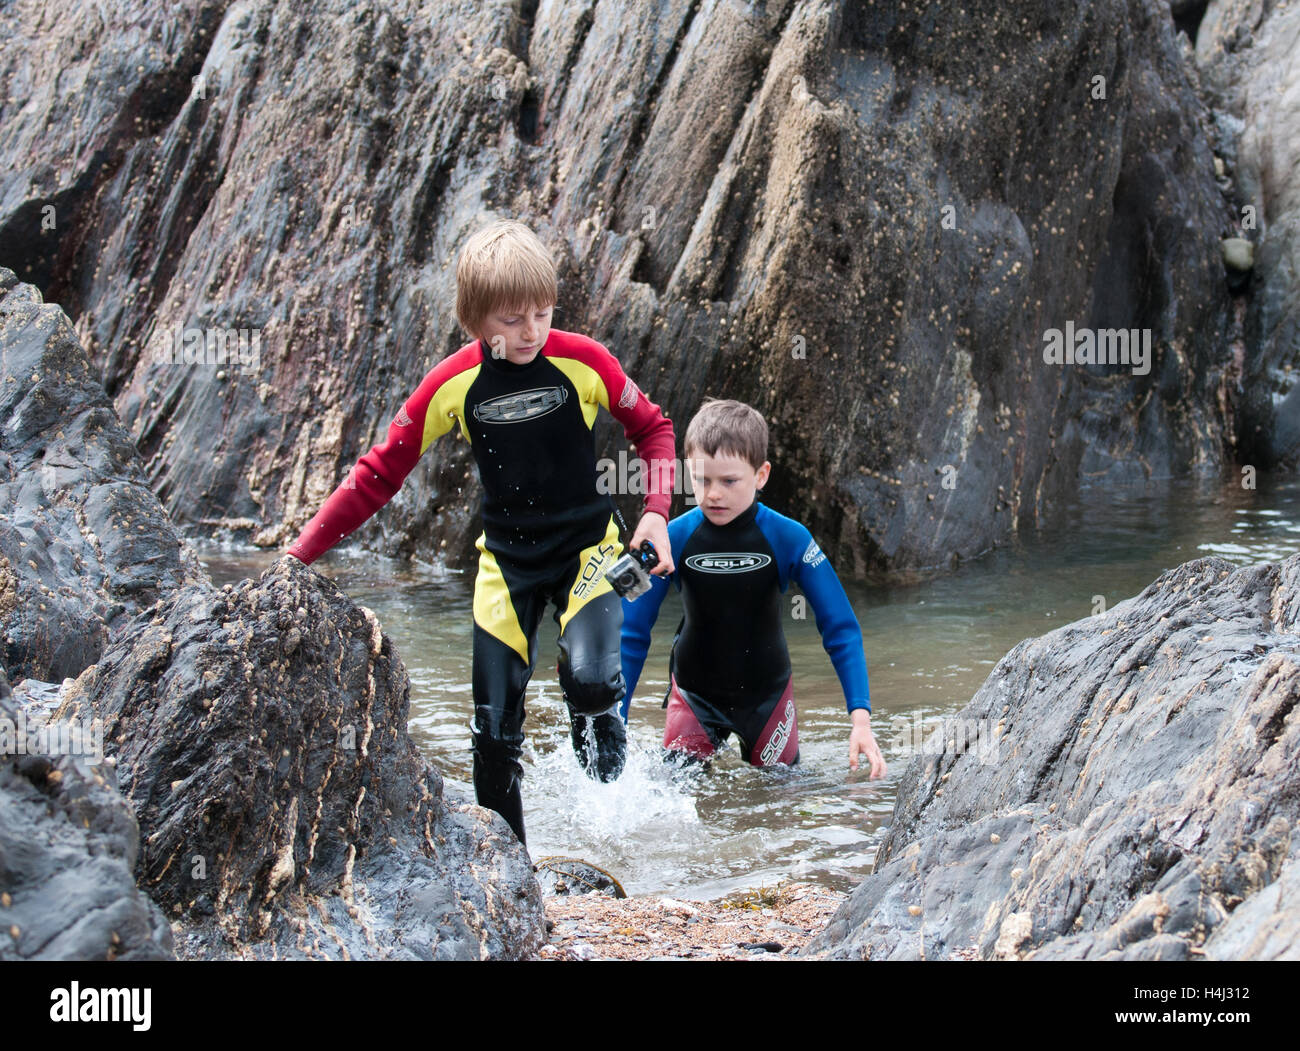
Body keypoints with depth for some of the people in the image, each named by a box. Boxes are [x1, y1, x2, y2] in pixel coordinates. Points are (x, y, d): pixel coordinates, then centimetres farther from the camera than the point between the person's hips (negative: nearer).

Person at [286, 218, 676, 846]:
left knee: (588, 677, -27)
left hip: (586, 547, -2)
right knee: (494, 723, 1)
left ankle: (612, 798, 1)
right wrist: (301, 553, -7)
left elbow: (650, 427, 3)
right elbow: (379, 474, -4)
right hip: (506, 559, 2)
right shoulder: (454, 384, -11)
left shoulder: (582, 361, -14)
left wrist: (657, 510, -11)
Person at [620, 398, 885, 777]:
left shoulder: (789, 540, -20)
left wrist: (861, 720, -24)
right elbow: (631, 635, -11)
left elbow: (840, 629, -14)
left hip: (767, 692, 0)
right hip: (694, 694, 0)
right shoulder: (673, 540, -19)